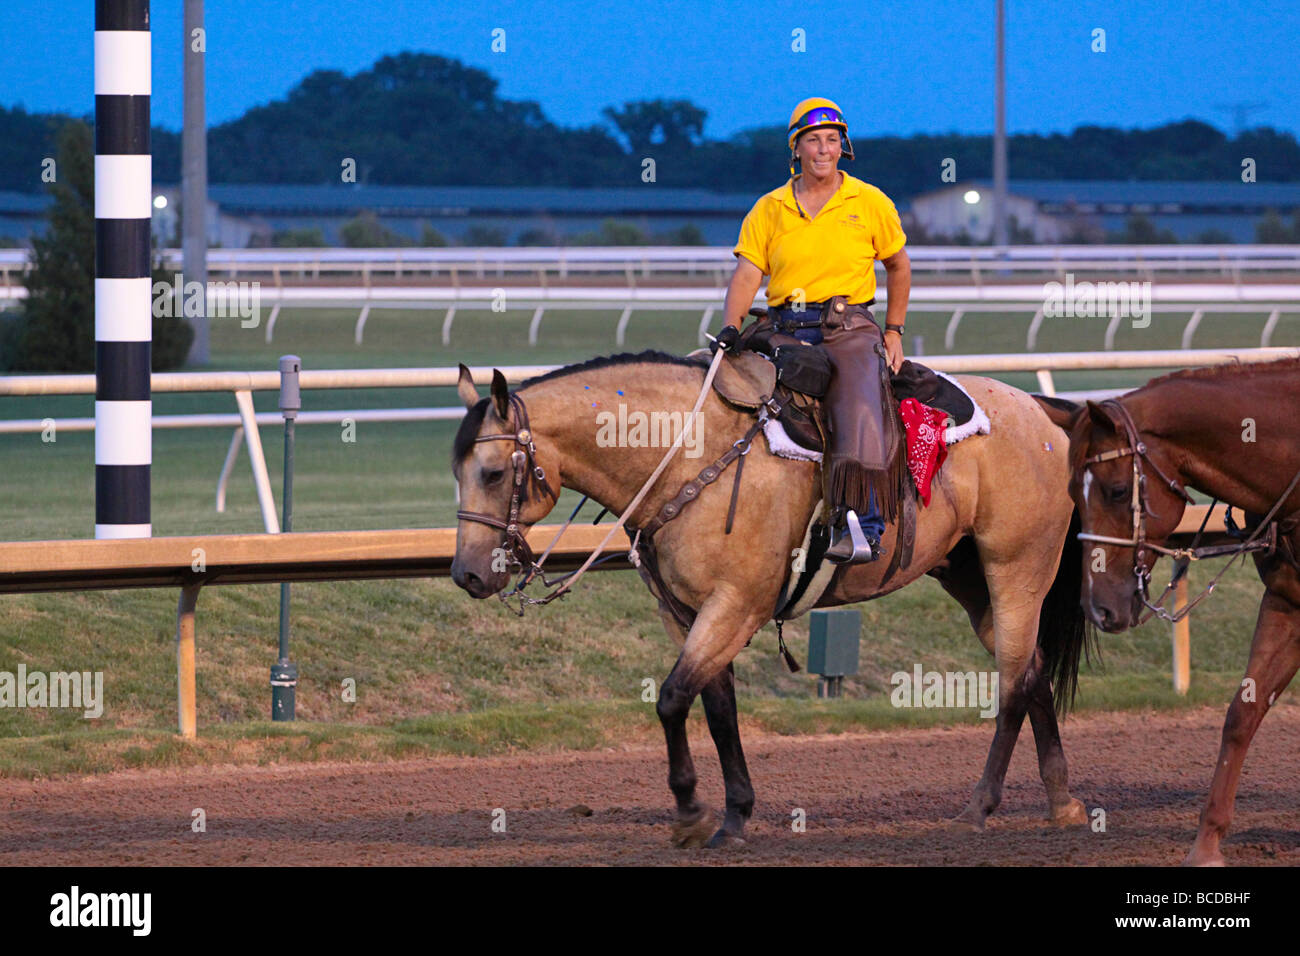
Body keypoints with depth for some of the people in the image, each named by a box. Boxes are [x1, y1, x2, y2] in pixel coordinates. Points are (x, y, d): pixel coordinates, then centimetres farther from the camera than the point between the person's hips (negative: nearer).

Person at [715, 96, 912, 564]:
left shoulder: (871, 204, 9)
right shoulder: (769, 210, 10)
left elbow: (898, 266, 21)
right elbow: (747, 276, 3)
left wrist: (894, 331, 15)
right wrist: (730, 328, -14)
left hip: (849, 328, -3)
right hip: (785, 331, 3)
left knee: (860, 408, -26)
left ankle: (862, 525, -32)